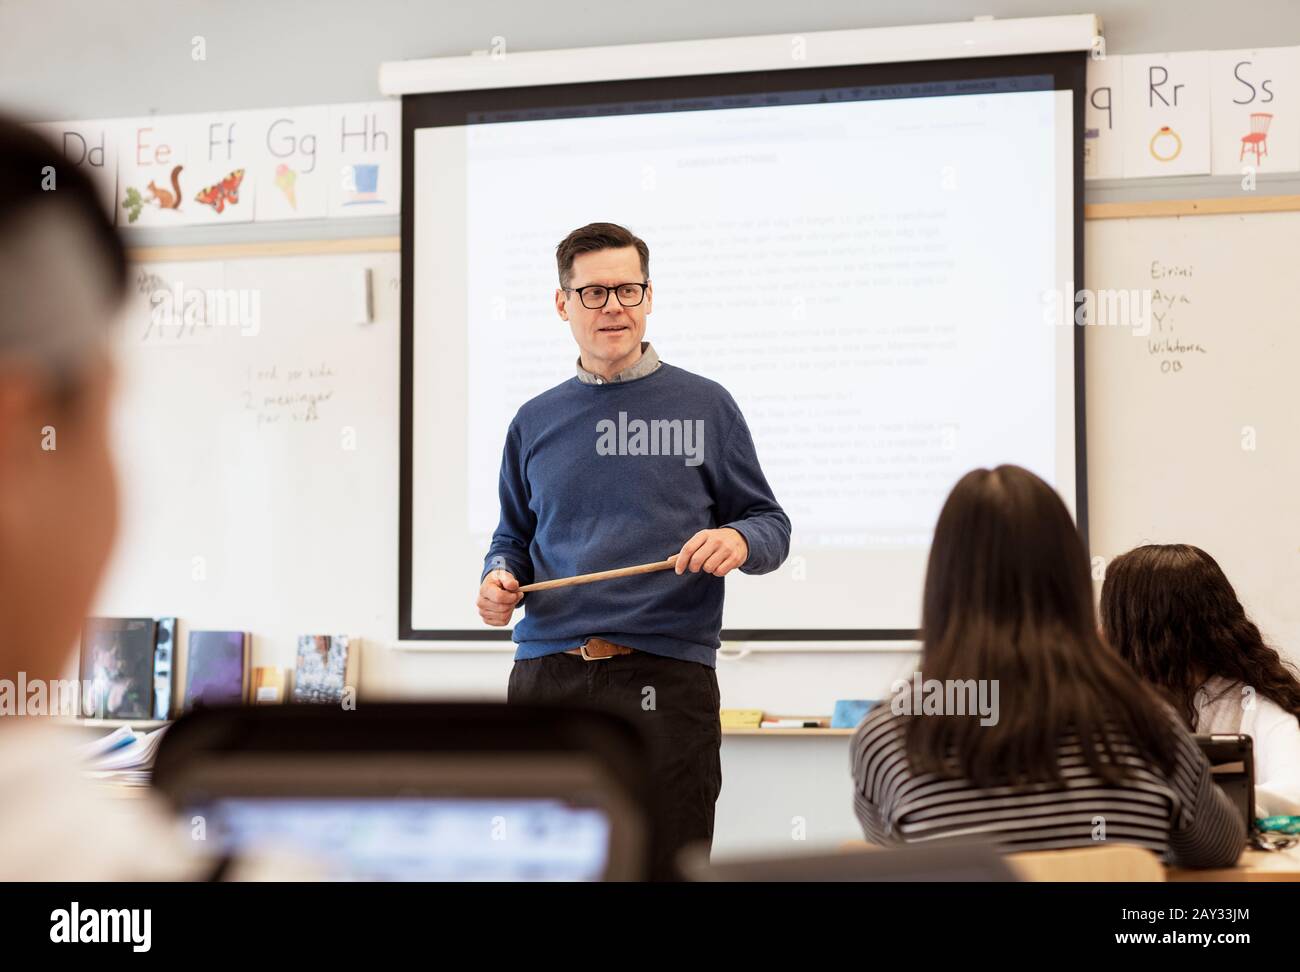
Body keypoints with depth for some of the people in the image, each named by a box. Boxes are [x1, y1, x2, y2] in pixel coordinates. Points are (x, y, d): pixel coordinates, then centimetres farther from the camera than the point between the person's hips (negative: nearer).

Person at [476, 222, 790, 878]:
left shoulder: (704, 406, 7)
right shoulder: (535, 422, 16)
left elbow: (771, 525, 8)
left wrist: (740, 540, -15)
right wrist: (498, 578, 2)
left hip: (666, 676, -3)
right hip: (546, 676, 3)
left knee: (666, 867, -4)